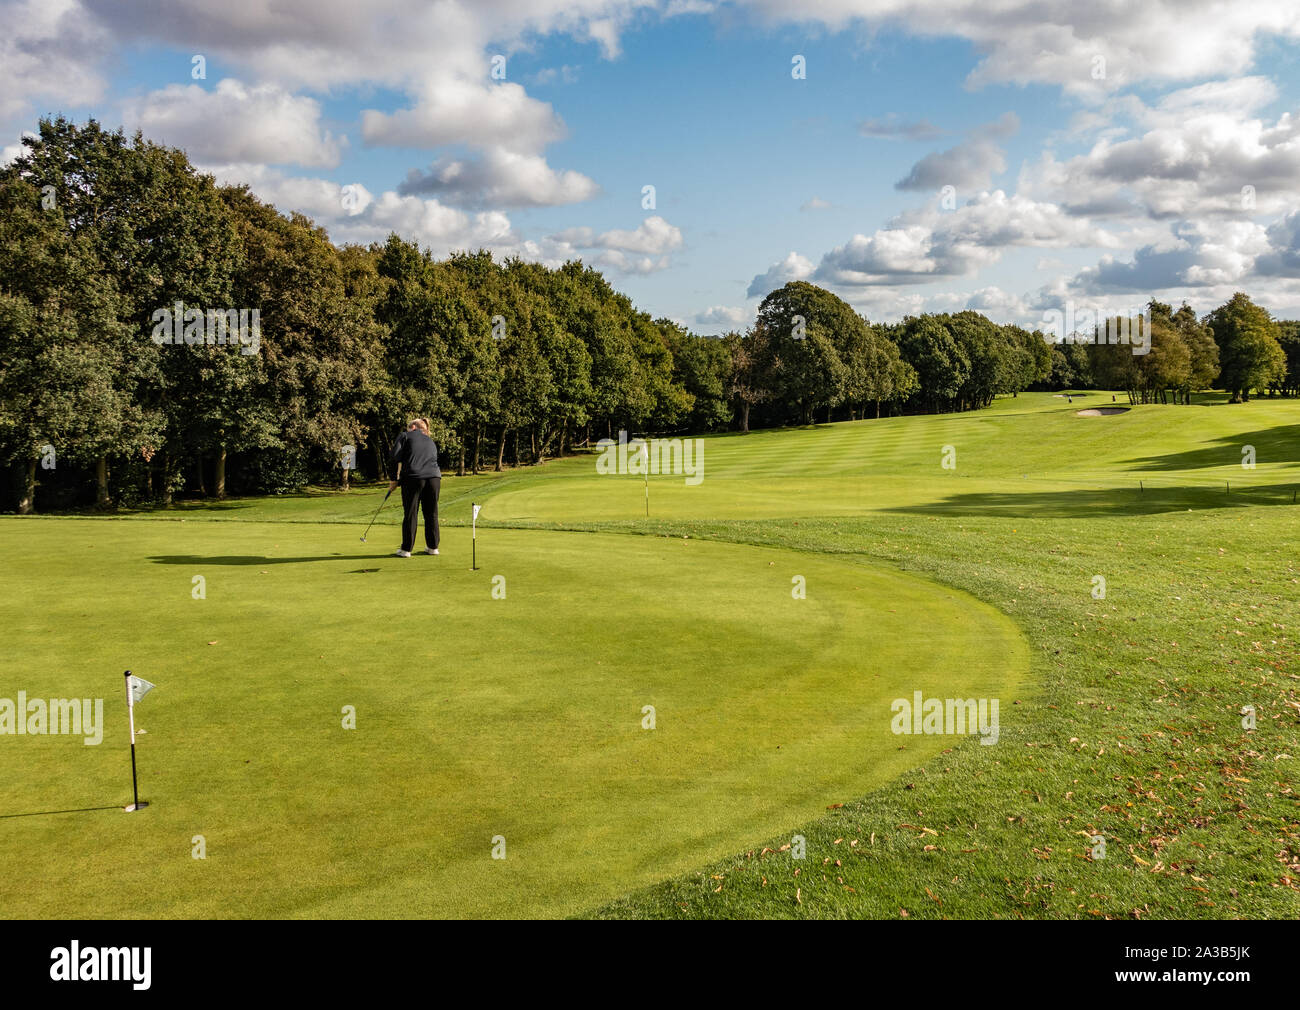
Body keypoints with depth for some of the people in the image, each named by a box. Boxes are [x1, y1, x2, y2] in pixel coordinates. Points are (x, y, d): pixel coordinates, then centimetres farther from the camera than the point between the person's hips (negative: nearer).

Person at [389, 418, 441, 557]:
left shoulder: (405, 435, 13)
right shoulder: (431, 442, 28)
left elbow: (396, 456, -1)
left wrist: (394, 478, 5)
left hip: (413, 477, -4)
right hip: (434, 477, 4)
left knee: (410, 514, 2)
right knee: (431, 513, 13)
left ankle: (406, 549, 6)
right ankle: (433, 547, 19)